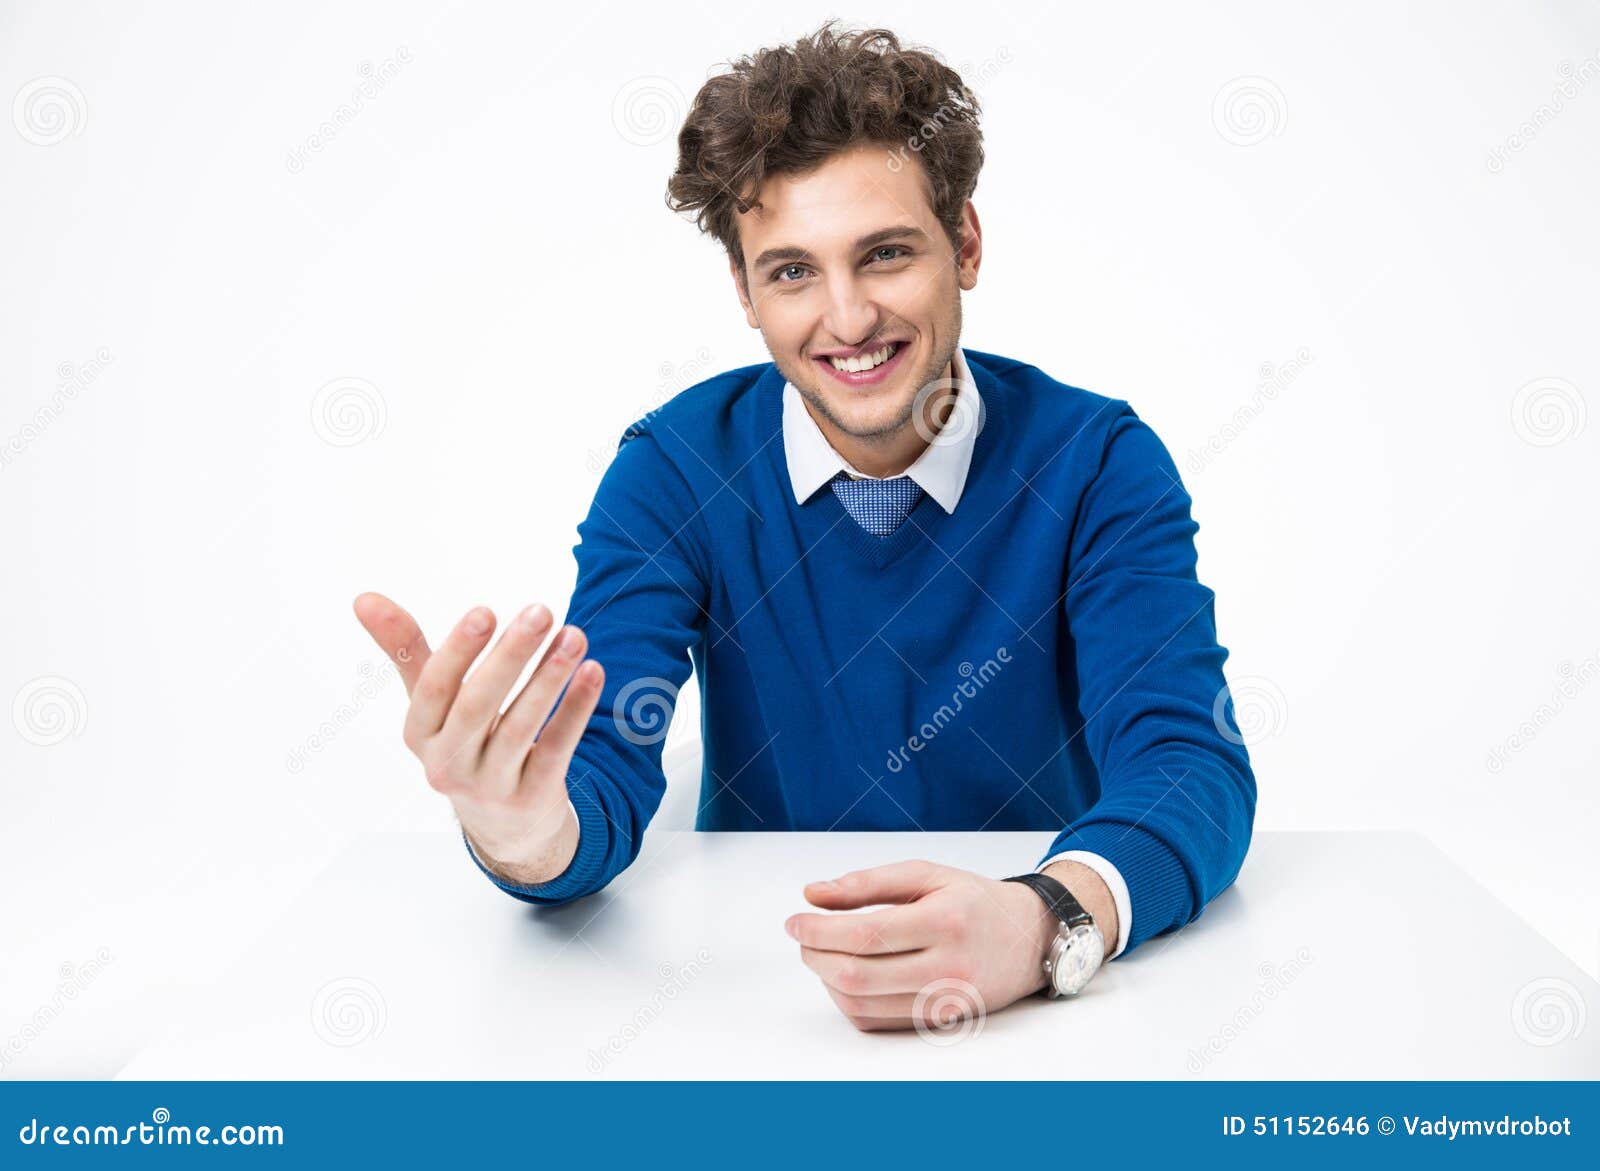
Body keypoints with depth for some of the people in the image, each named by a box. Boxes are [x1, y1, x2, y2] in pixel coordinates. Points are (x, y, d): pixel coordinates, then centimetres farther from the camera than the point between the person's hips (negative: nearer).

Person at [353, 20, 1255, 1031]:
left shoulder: (1100, 465, -9)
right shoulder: (672, 472, -6)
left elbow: (1191, 766, -18)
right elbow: (603, 778, -13)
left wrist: (1044, 922, -38)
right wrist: (523, 831, -36)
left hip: (1043, 1001, 0)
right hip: (754, 971, 1)